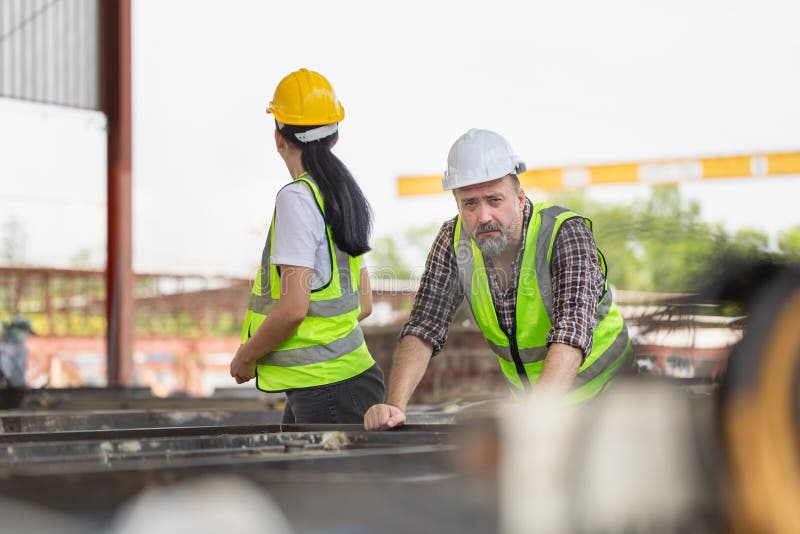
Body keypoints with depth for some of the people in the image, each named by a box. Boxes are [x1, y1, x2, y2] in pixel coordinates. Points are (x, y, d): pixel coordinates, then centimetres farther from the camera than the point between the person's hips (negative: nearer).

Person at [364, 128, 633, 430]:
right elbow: (424, 328, -12)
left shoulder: (565, 233, -22)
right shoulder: (453, 241, -8)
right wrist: (395, 406, -30)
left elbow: (572, 331, -36)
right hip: (528, 396, 4)